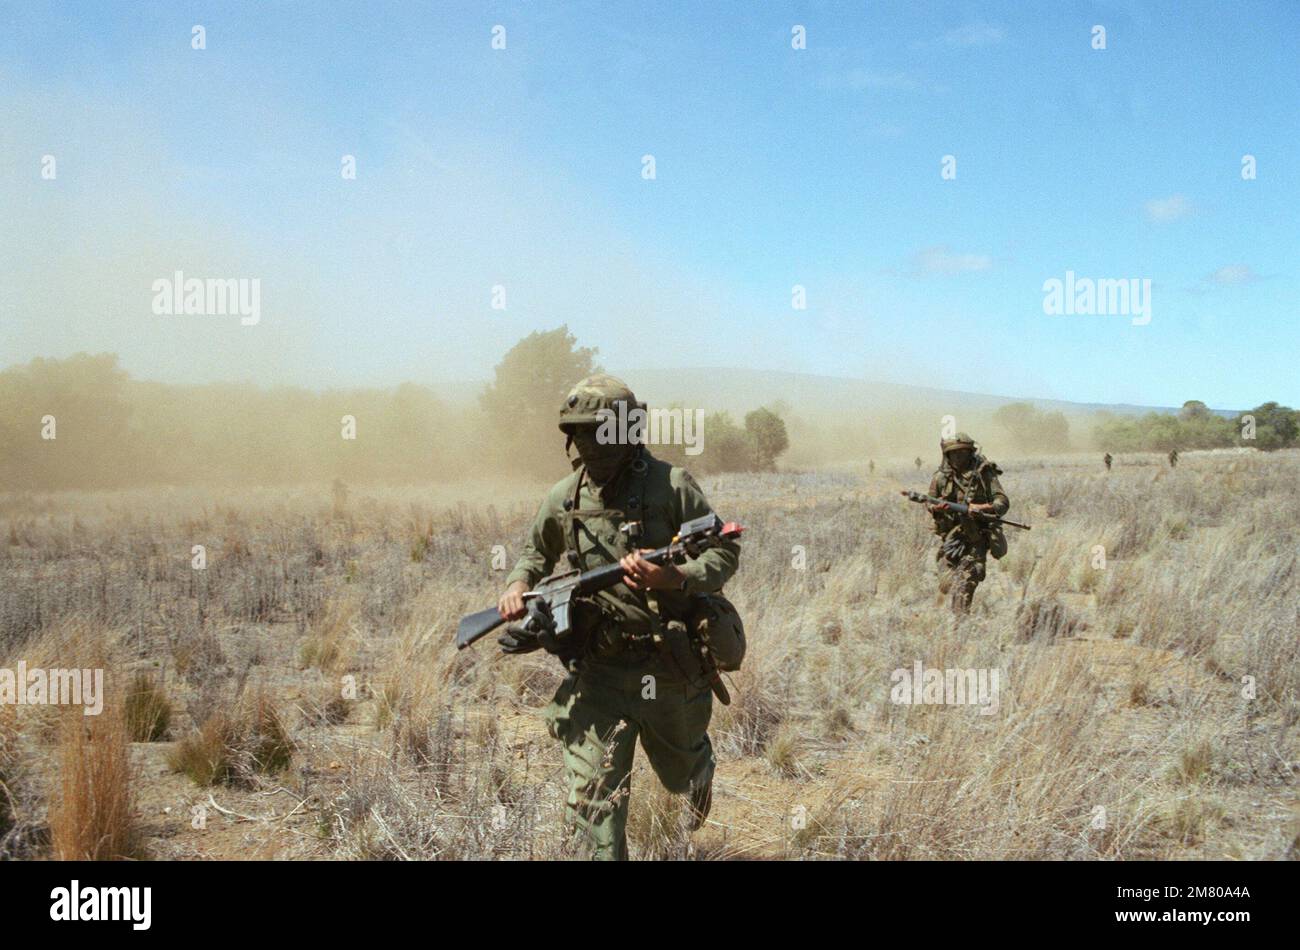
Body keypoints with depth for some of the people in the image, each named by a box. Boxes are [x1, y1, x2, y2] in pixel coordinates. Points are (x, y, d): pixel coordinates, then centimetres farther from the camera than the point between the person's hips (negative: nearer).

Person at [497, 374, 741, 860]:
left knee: (681, 771, 25)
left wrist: (672, 578, -27)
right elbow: (537, 553, 18)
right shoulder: (562, 500, -1)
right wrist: (517, 585, -4)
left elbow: (726, 552, -9)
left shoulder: (672, 486, -12)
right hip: (598, 669, 1)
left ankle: (702, 769, 62)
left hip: (671, 666, -1)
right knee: (593, 797, -9)